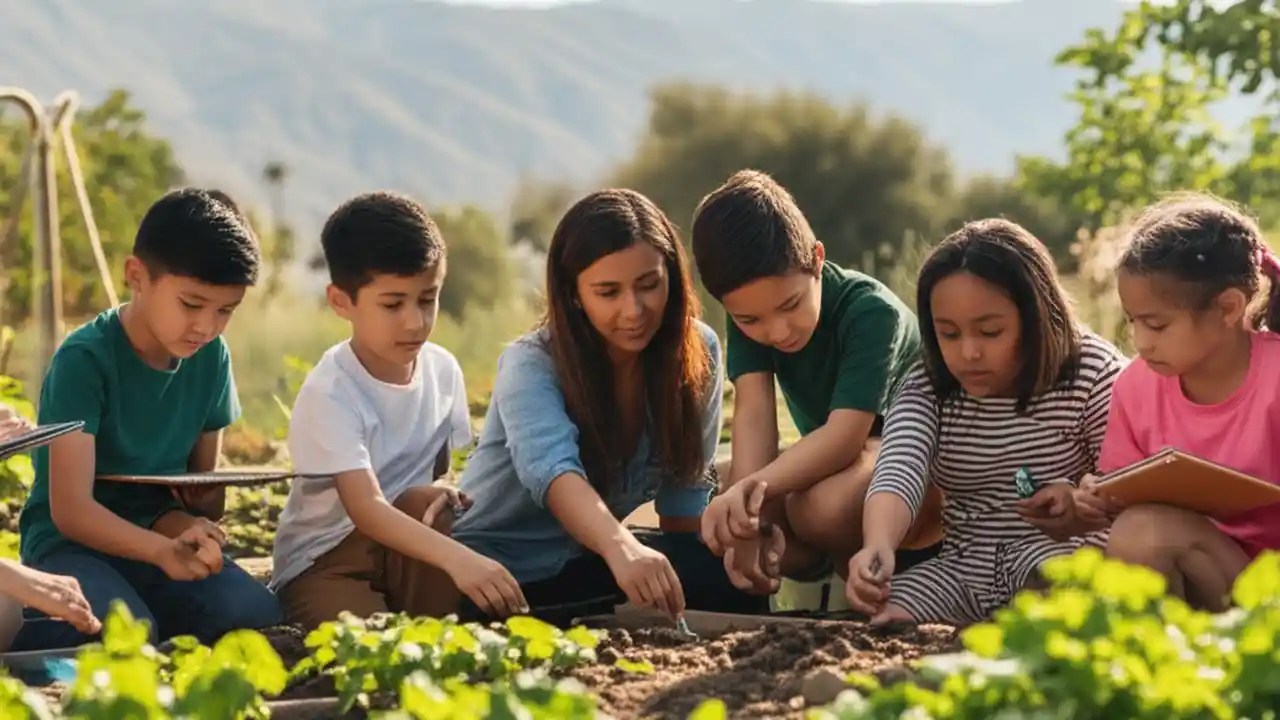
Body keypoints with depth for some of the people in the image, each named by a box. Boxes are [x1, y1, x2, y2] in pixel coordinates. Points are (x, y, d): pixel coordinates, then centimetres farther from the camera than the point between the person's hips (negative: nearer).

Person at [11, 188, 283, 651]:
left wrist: (188, 529, -15)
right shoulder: (85, 360, -17)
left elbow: (204, 488, 10)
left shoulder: (211, 358, 1)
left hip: (162, 536, 5)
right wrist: (163, 551, -40)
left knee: (258, 616, -24)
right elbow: (70, 509, -23)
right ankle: (22, 635, -9)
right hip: (73, 542, -5)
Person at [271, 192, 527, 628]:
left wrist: (453, 494, -18)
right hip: (323, 562, -7)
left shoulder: (442, 370, -3)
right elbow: (365, 509, -33)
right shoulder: (329, 393, -22)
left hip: (407, 544, 7)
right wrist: (457, 558, -49)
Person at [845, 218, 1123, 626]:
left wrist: (1081, 504, -34)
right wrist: (878, 546, -44)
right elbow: (898, 472, -21)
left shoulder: (1093, 375, -10)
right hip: (963, 567, 4)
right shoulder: (926, 391, -3)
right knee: (882, 620, -18)